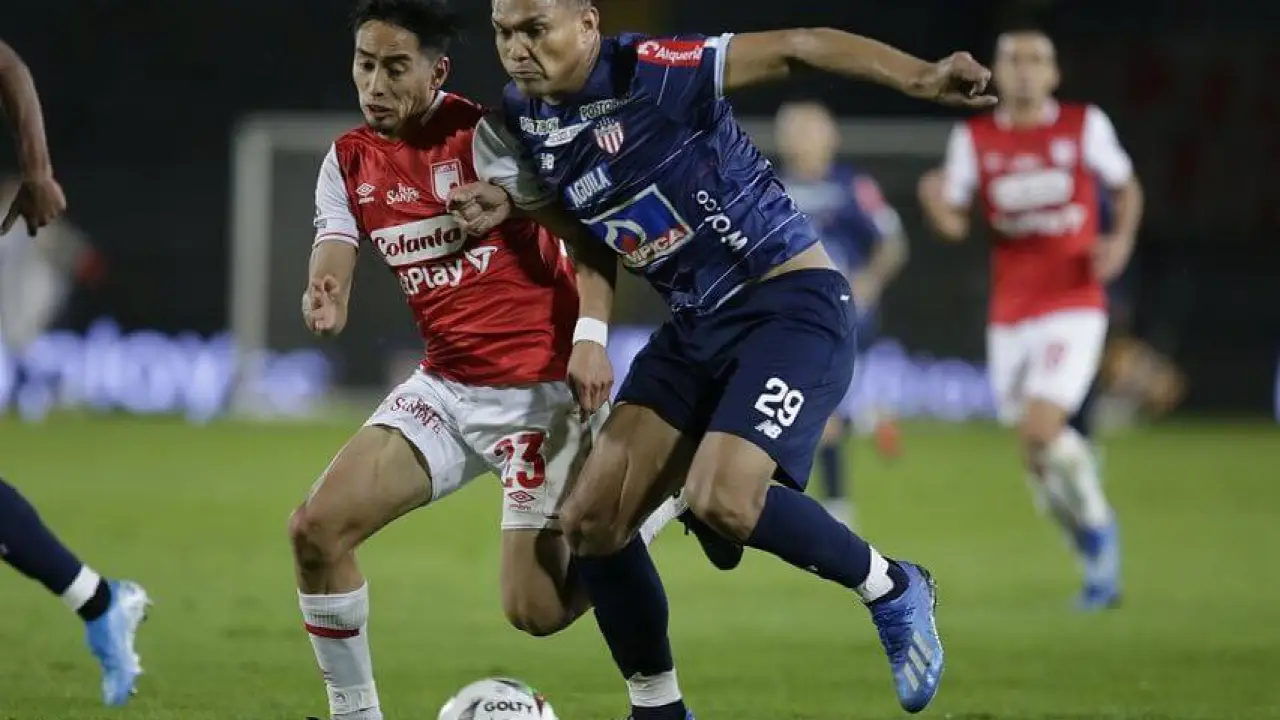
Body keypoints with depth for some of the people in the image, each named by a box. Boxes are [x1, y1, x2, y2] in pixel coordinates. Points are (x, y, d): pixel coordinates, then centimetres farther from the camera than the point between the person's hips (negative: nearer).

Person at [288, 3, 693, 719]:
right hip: (446, 388, 6)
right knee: (315, 530, -8)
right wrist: (323, 304, -28)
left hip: (540, 390, -6)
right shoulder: (349, 163, 4)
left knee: (536, 611, -9)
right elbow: (331, 276, -3)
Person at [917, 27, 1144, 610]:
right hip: (1010, 315, 3)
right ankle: (1097, 560, 26)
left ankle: (1096, 525, 3)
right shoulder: (974, 139, 3)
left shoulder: (1086, 126, -1)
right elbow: (953, 224, 4)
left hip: (1073, 307, -3)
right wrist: (936, 201, -19)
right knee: (1037, 452, 6)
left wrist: (1121, 238, -6)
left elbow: (1126, 187, 12)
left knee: (1040, 431, -21)